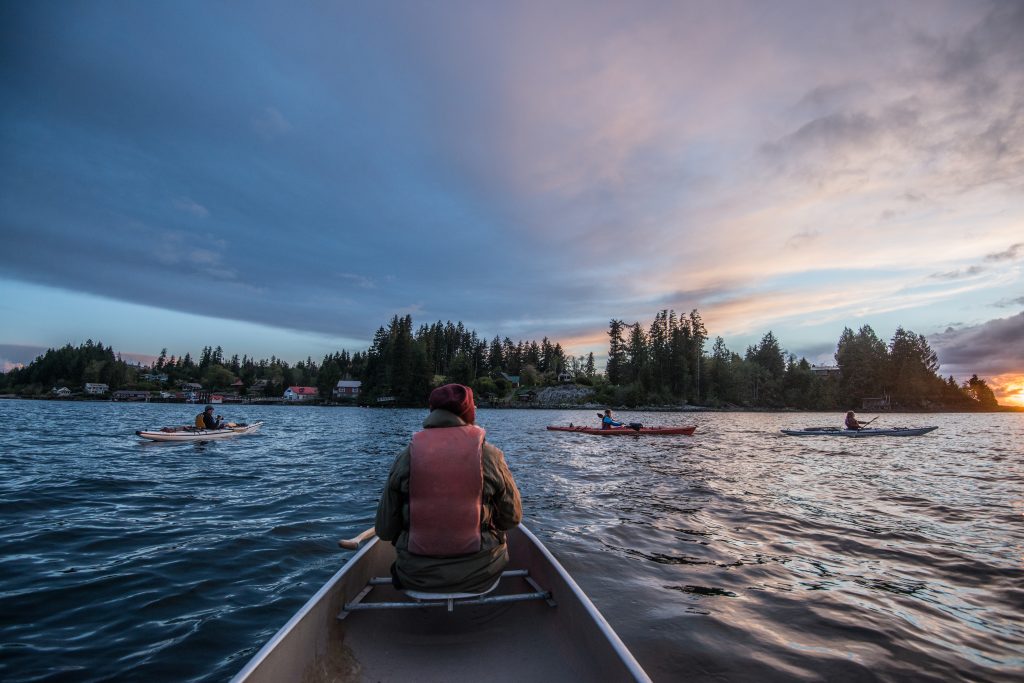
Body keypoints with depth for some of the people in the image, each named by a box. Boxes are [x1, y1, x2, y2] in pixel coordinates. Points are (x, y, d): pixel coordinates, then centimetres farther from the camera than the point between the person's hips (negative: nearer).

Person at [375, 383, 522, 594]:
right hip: (479, 577, -1)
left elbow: (385, 531, -3)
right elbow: (512, 518, -2)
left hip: (417, 578, 1)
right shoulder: (490, 455, -12)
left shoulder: (406, 457, -9)